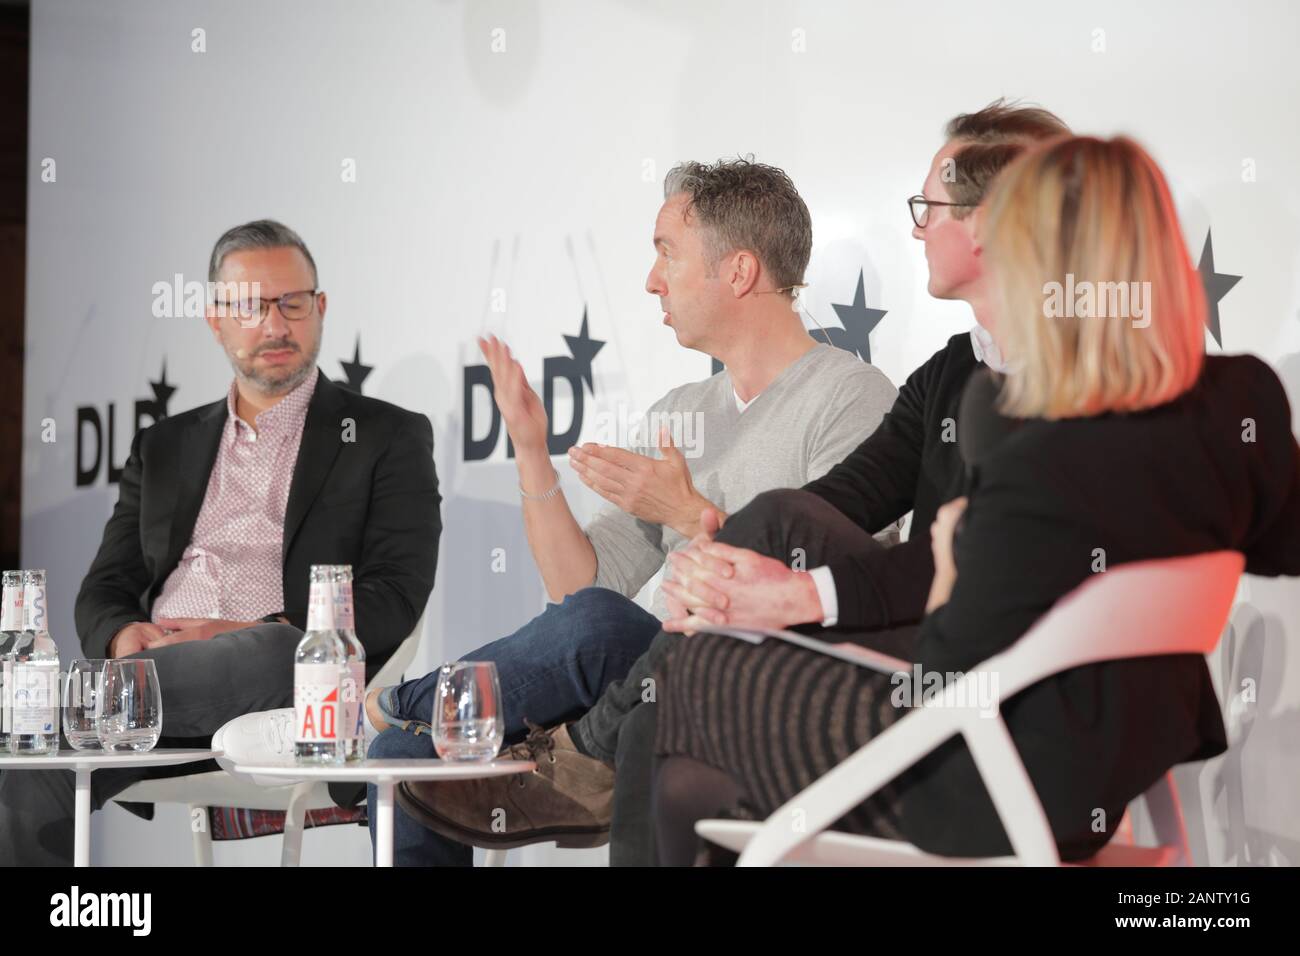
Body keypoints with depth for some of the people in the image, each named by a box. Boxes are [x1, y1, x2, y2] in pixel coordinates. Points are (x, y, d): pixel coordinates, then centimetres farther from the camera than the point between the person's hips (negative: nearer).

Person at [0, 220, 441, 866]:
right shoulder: (164, 447, 27)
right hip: (164, 675, 3)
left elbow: (394, 597, 1)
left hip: (291, 680, -3)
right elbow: (104, 591, 20)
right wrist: (127, 637, -7)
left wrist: (255, 634, -15)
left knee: (270, 655, -42)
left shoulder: (388, 437, 13)